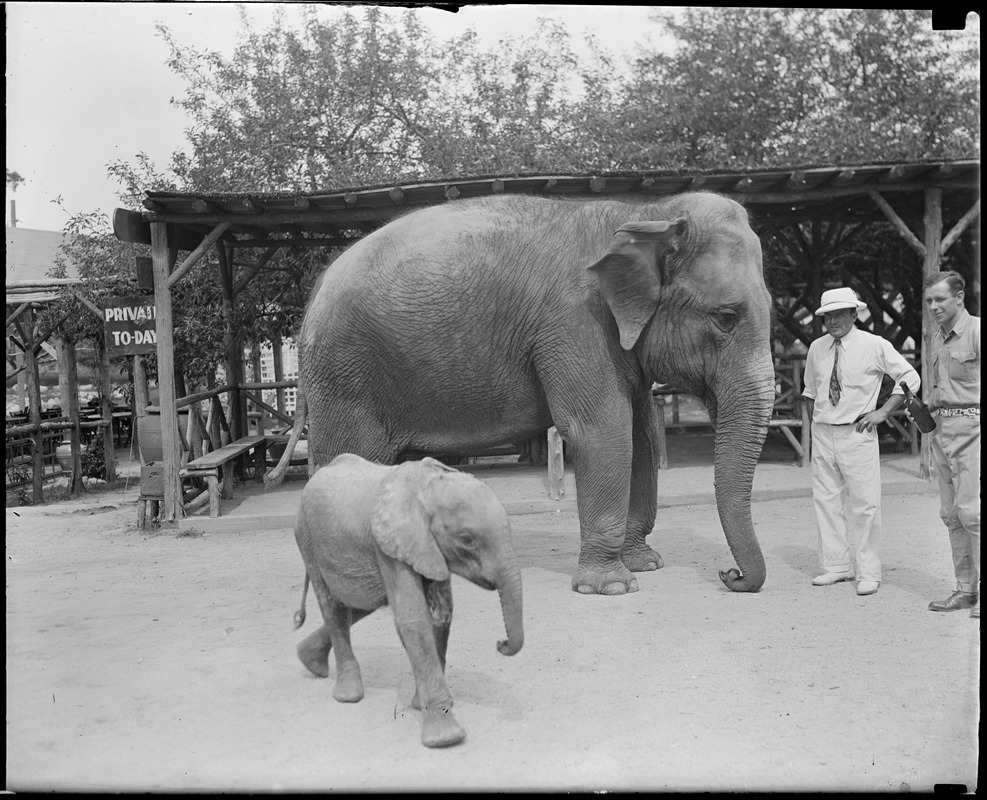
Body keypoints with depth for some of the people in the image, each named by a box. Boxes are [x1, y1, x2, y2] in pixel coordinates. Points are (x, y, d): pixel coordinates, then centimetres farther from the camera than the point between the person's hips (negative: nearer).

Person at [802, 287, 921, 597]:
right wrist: (814, 421, 12)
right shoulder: (816, 348, 8)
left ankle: (868, 573, 6)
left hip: (857, 434, -4)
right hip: (822, 434, 4)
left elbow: (910, 378, 3)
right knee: (826, 501, 7)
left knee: (864, 504, -3)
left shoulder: (875, 345, -4)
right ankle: (835, 566, 18)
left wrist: (883, 411, -4)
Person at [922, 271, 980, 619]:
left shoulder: (976, 330, -9)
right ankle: (965, 589, 16)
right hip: (942, 427, 8)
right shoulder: (936, 338, 15)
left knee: (970, 509, -11)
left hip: (971, 425, -8)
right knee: (950, 512, 8)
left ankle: (982, 590, -2)